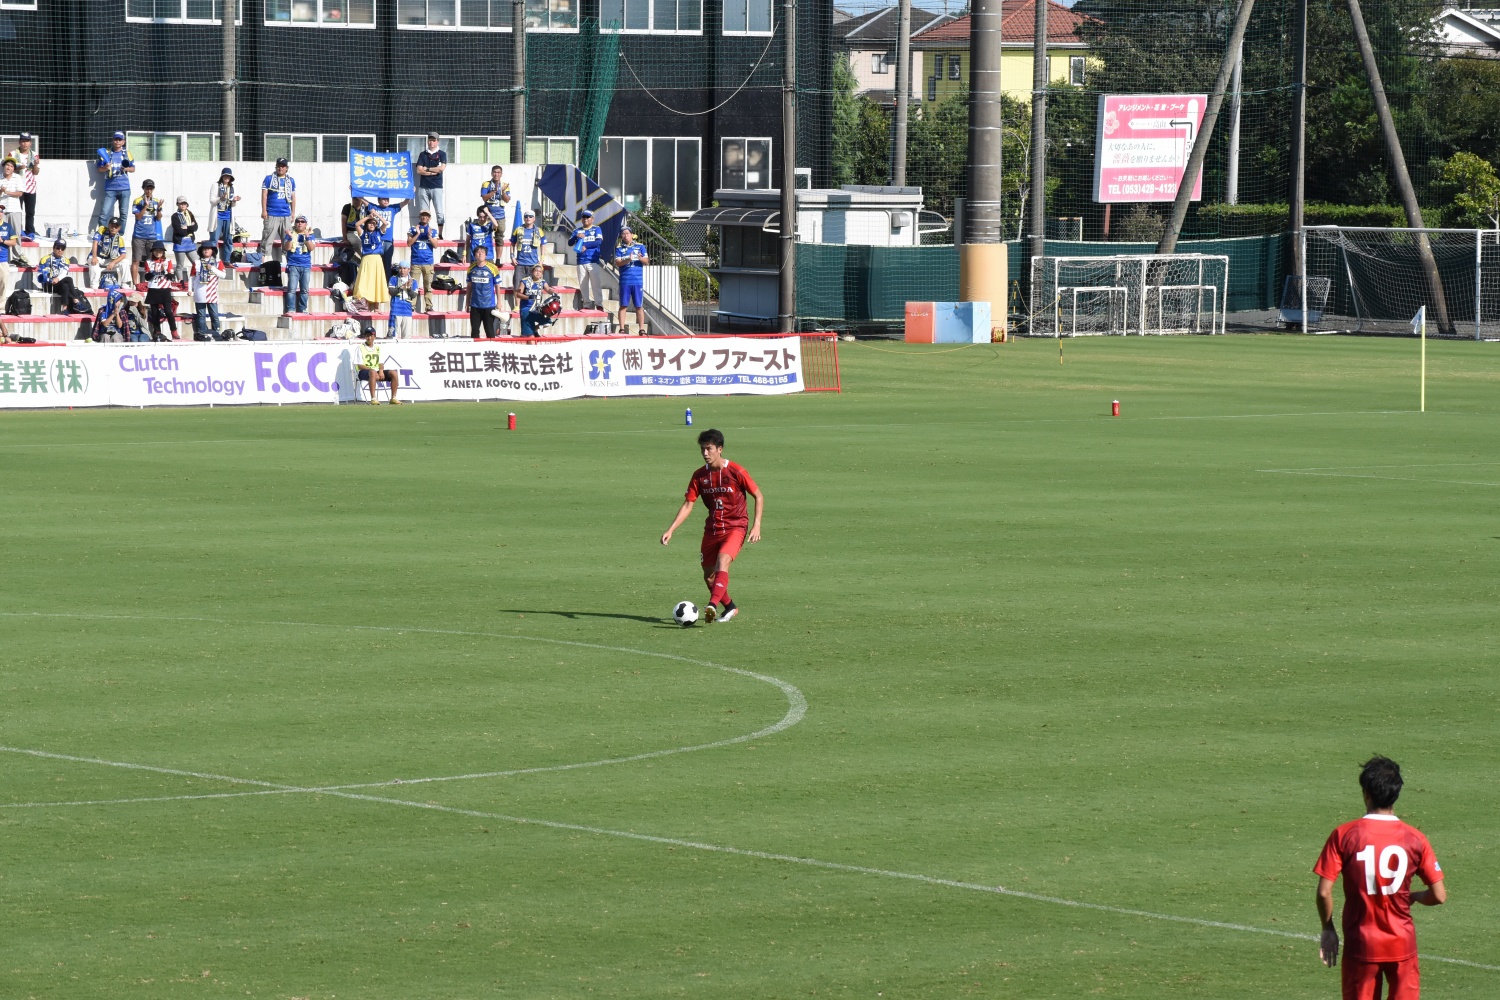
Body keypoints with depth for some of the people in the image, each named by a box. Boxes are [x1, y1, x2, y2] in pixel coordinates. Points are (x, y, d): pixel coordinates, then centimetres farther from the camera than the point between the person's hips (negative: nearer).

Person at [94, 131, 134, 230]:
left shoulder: (126, 153, 10)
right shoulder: (106, 153, 8)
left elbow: (133, 169, 12)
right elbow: (99, 169, 9)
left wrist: (126, 168, -10)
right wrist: (105, 168, -13)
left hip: (124, 188, 1)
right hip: (110, 188, -1)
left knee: (123, 214, 3)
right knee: (104, 214, -9)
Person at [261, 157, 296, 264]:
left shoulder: (290, 181, 14)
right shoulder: (269, 179, 3)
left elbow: (293, 197, 17)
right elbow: (264, 195, -1)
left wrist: (293, 213, 11)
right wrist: (264, 210, -9)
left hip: (286, 215, 4)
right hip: (272, 215, -4)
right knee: (268, 239, -8)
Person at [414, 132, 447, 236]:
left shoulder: (442, 154, 5)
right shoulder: (422, 154, 11)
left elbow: (442, 168, -10)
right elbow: (419, 170, 0)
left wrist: (427, 169, -3)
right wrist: (433, 172, -7)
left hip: (436, 187, -2)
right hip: (423, 187, 2)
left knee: (440, 212, -6)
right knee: (422, 213, 0)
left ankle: (440, 235, -4)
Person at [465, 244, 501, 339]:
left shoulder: (492, 268, -7)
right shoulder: (471, 268, 3)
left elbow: (497, 287, 0)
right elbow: (469, 286, 12)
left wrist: (499, 303, -2)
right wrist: (468, 302, 13)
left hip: (489, 305, -3)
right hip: (475, 305, 3)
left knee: (489, 330, 2)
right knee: (474, 330, 7)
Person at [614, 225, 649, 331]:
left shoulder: (640, 247, 9)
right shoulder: (619, 249, 9)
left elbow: (647, 261, 2)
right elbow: (617, 263, -3)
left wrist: (641, 259, -21)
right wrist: (627, 260, -22)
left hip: (638, 280, 0)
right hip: (625, 281, 0)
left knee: (639, 306, 1)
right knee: (623, 305, 1)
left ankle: (642, 329, 3)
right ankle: (622, 329, 3)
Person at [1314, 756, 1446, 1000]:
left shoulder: (1343, 836, -9)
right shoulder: (1414, 839, -5)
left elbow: (1324, 892, -12)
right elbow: (1439, 895, -5)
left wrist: (1328, 929, 4)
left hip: (1360, 943, -1)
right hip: (1402, 943, 1)